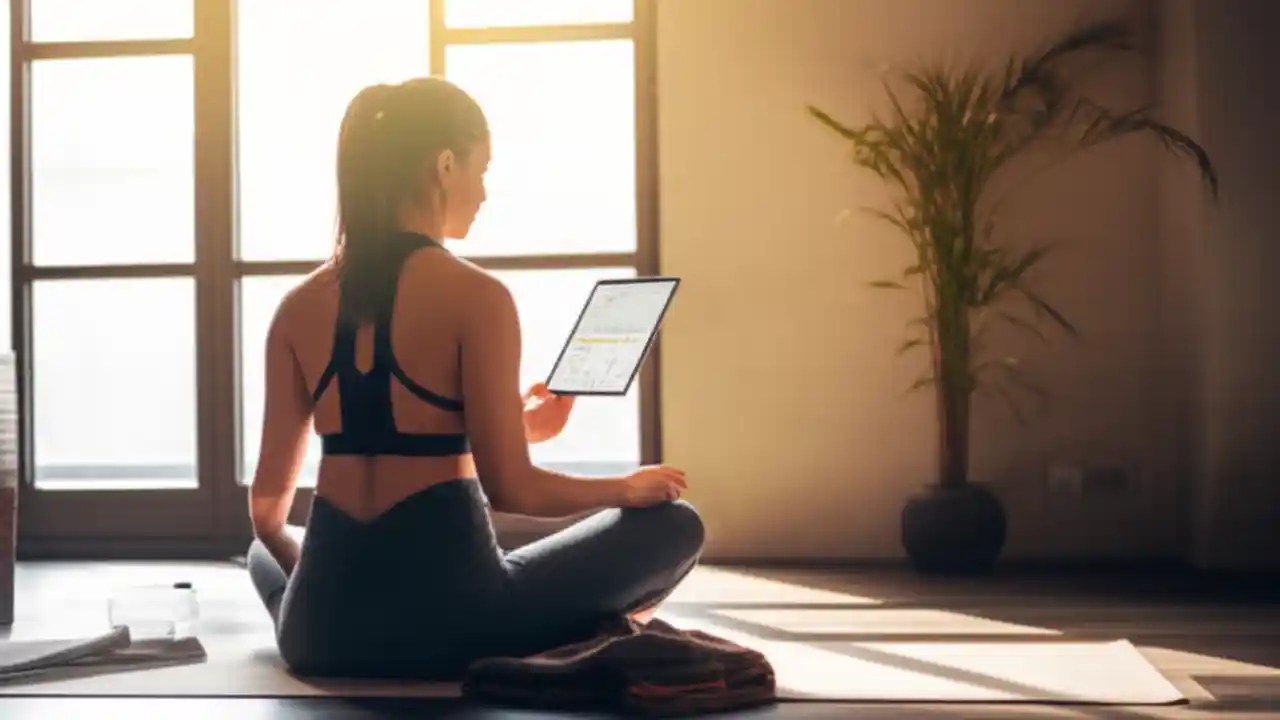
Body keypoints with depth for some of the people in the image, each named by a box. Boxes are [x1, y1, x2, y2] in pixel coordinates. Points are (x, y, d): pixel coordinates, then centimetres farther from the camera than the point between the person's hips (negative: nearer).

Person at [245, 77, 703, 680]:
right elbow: (509, 489, -11)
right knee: (673, 526, 12)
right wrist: (628, 489, 7)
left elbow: (267, 505, 12)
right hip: (446, 617, -4)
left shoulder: (299, 306, 7)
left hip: (322, 629, 4)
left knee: (268, 548, 41)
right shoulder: (476, 296, -9)